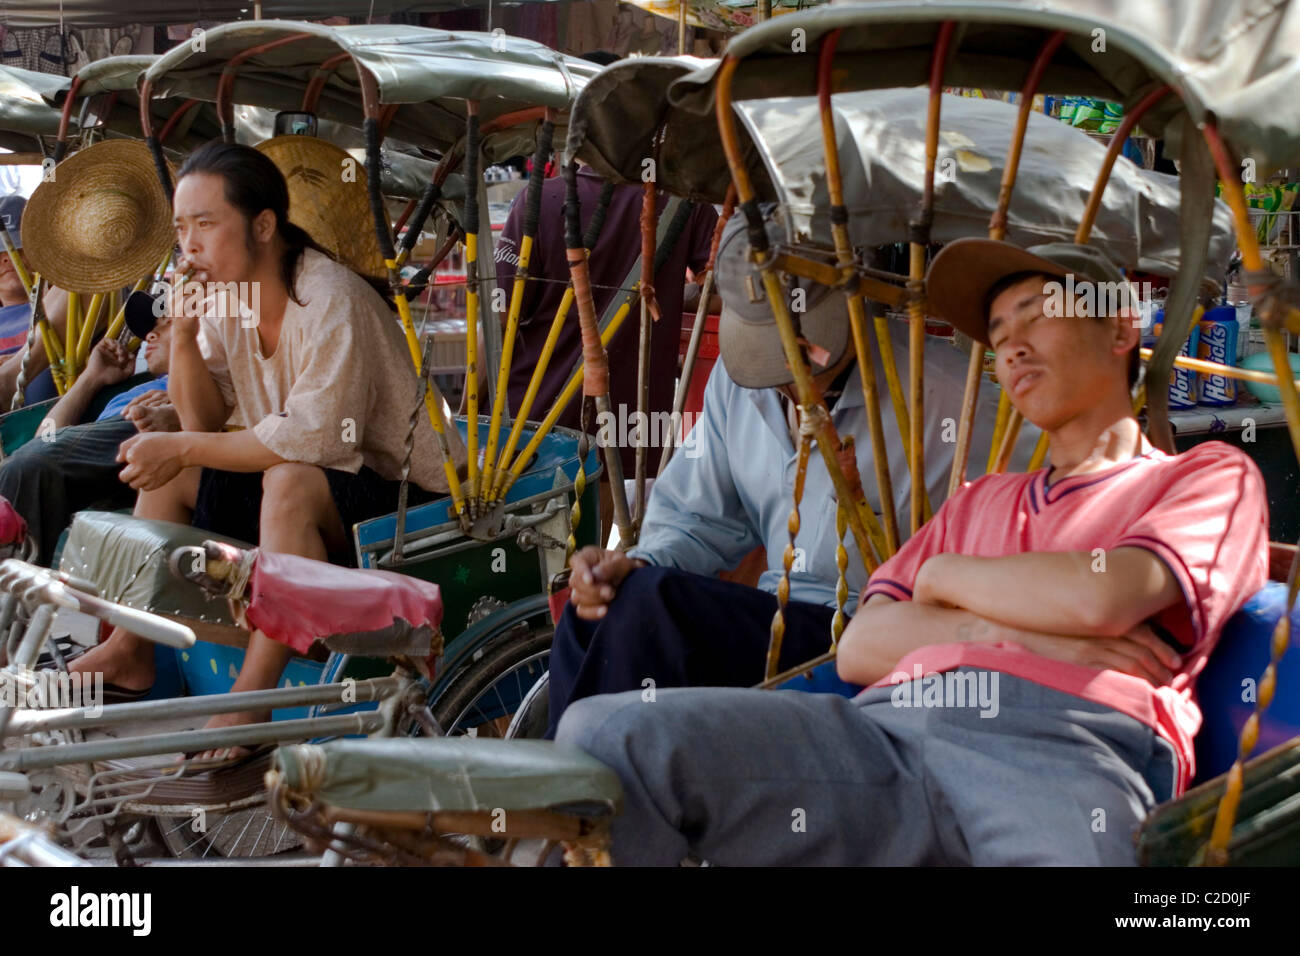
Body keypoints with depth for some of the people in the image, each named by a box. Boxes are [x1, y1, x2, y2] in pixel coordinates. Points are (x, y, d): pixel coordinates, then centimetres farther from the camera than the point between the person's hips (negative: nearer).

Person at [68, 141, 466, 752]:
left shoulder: (331, 301, -23)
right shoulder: (227, 296, 3)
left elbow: (314, 438, -31)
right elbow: (205, 423, 5)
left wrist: (183, 449, -23)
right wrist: (183, 335, -12)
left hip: (404, 495, -9)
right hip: (315, 480, 9)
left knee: (290, 481, -36)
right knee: (164, 468, 7)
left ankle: (253, 698, -31)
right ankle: (130, 653, 13)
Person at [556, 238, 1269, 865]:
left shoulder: (1210, 475, 21)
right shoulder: (977, 502, 36)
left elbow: (1099, 599, -2)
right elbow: (858, 650, 20)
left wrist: (945, 576, 16)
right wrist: (1013, 626, 2)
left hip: (1061, 741, -5)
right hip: (889, 723, 5)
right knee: (606, 736, -20)